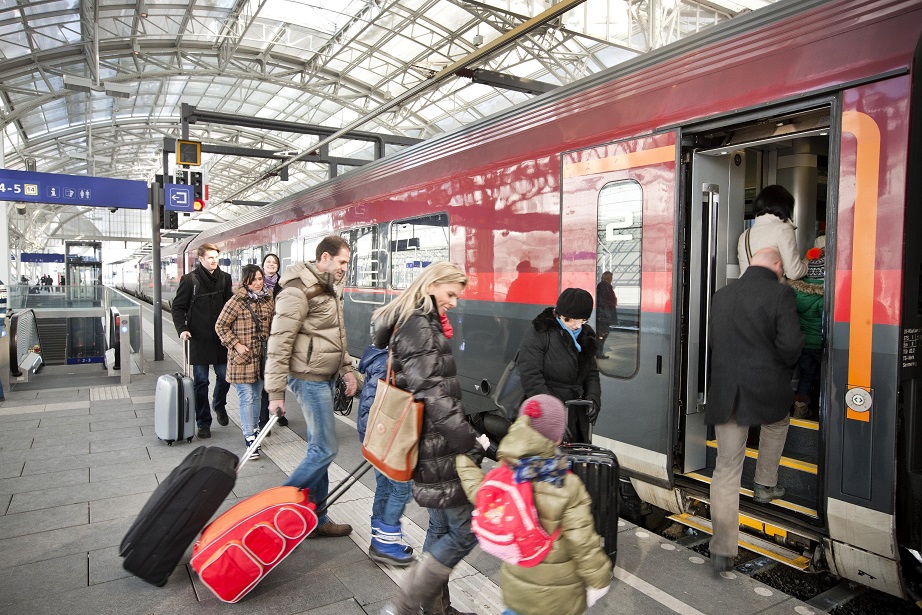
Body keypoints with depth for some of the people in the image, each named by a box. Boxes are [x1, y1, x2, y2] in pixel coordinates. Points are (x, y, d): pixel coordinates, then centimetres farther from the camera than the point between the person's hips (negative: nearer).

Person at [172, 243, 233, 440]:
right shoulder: (189, 279, -3)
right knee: (201, 381, 5)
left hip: (221, 337, 3)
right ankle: (203, 423, 16)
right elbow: (178, 306, 0)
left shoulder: (225, 278, 5)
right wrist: (182, 328, -14)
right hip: (199, 338, -2)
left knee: (224, 376, 8)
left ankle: (219, 405, 38)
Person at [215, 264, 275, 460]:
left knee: (257, 395, 16)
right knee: (246, 397, -5)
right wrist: (236, 344, -12)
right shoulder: (237, 301, -10)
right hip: (242, 357, -6)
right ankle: (250, 437, 1)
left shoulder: (268, 300, 6)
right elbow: (221, 325, -6)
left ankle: (250, 426, 34)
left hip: (262, 355, 6)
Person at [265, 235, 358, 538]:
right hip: (309, 377, -9)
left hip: (325, 377, 9)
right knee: (325, 449, -6)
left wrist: (346, 369, 16)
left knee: (318, 448, 14)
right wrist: (276, 392, -19)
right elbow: (279, 343, -18)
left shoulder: (330, 289, 14)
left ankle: (315, 518, 24)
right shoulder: (298, 291, -16)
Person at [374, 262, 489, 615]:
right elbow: (435, 396, -24)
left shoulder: (417, 323, 14)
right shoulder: (421, 328, -18)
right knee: (465, 530, -2)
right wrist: (472, 441, -19)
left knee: (441, 527, 17)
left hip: (430, 446, 10)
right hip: (437, 449, -10)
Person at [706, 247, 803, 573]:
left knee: (726, 467, 6)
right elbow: (790, 345, -14)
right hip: (766, 387, -2)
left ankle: (722, 550, 6)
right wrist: (785, 366, 6)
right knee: (777, 423, 35)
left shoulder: (721, 295, 8)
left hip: (725, 392, 3)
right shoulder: (780, 293, -8)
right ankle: (765, 485, 44)